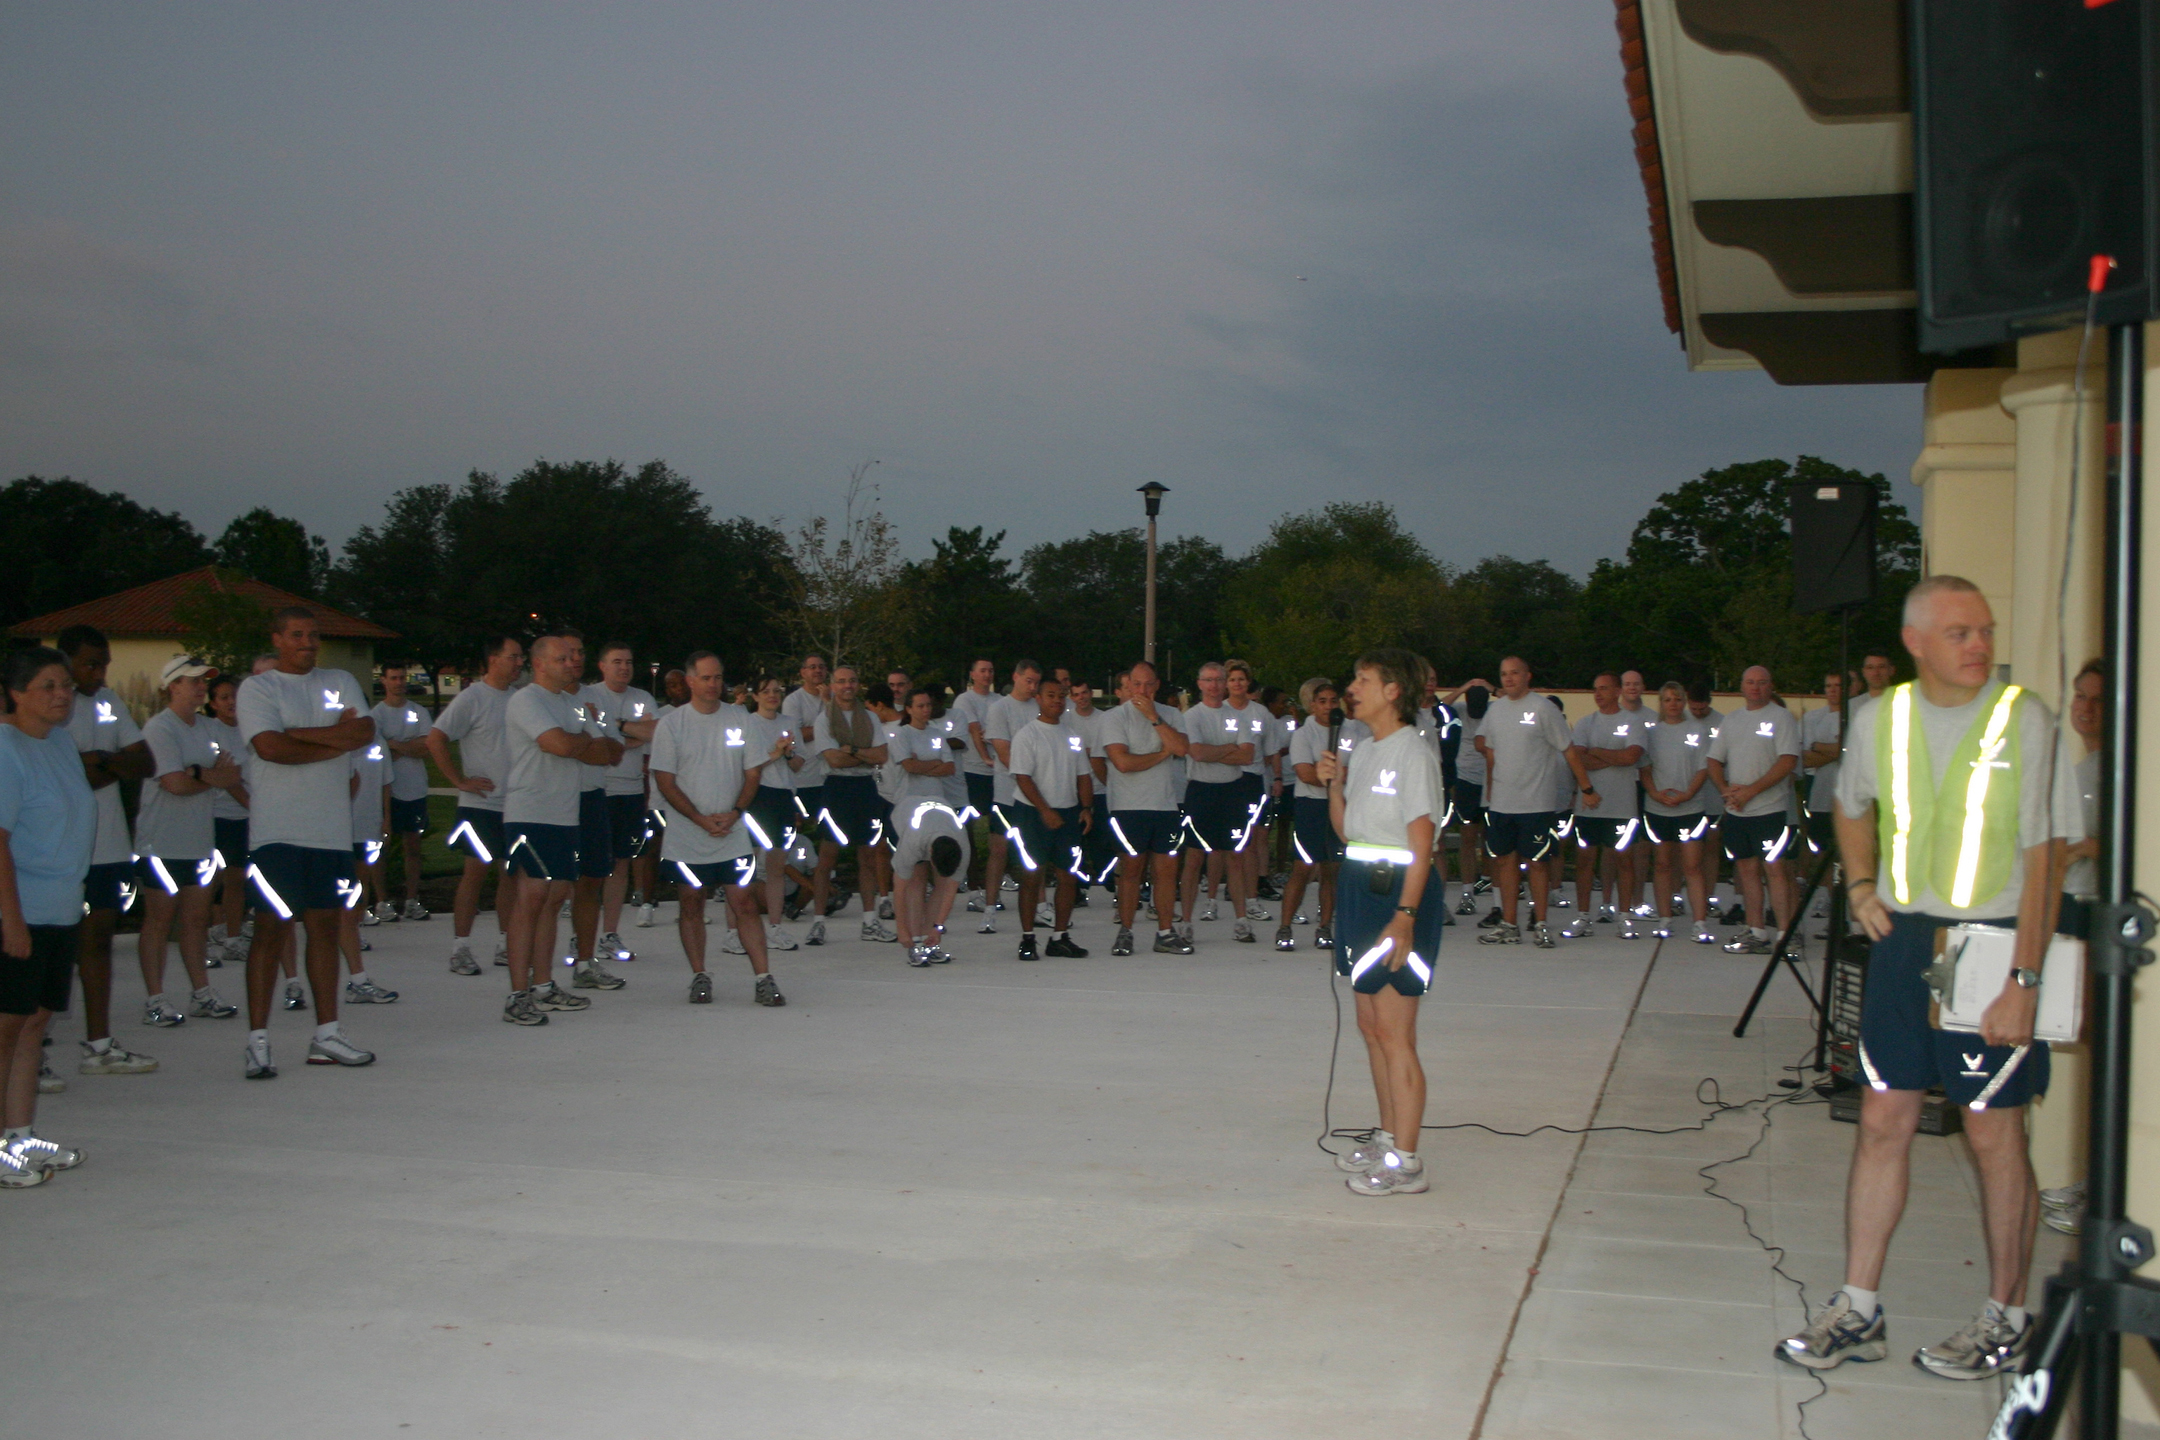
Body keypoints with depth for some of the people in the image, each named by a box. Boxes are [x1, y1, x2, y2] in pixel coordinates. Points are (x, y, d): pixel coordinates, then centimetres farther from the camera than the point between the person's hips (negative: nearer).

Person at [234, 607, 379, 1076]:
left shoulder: (340, 683, 15)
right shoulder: (257, 687, 1)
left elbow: (366, 731, -2)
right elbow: (270, 747, -14)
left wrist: (300, 734, -10)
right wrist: (337, 739, -6)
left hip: (332, 827, 5)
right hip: (277, 830, -4)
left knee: (325, 926, 9)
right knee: (272, 928, -7)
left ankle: (327, 1034, 15)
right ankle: (257, 1041, -4)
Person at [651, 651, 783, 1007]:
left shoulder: (740, 719, 5)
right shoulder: (671, 724, -1)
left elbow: (752, 773, 7)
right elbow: (665, 782, -3)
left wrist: (734, 813, -9)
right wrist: (702, 820, -12)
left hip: (733, 835, 1)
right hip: (686, 837, -1)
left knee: (745, 904, -3)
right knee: (691, 904, 6)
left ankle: (764, 979, -3)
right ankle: (699, 977, 16)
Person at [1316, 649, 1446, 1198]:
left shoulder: (1413, 752, -12)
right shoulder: (1362, 748, 14)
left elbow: (1421, 843, -17)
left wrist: (1405, 914, -23)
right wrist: (1334, 784, 1)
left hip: (1399, 891, -9)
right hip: (1358, 886, 9)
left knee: (1393, 1030, -7)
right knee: (1371, 1023, 14)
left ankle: (1406, 1162, -2)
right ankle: (1388, 1138, 26)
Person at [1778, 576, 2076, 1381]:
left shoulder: (2025, 720, -10)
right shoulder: (1879, 720, 3)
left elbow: (2044, 854, -12)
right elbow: (1853, 808, 24)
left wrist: (2025, 977, -17)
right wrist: (1860, 883, 7)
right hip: (1903, 933, 4)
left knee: (1993, 1132, 2)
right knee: (1883, 1121, 7)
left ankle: (2006, 1321, 19)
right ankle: (1859, 1312, 16)